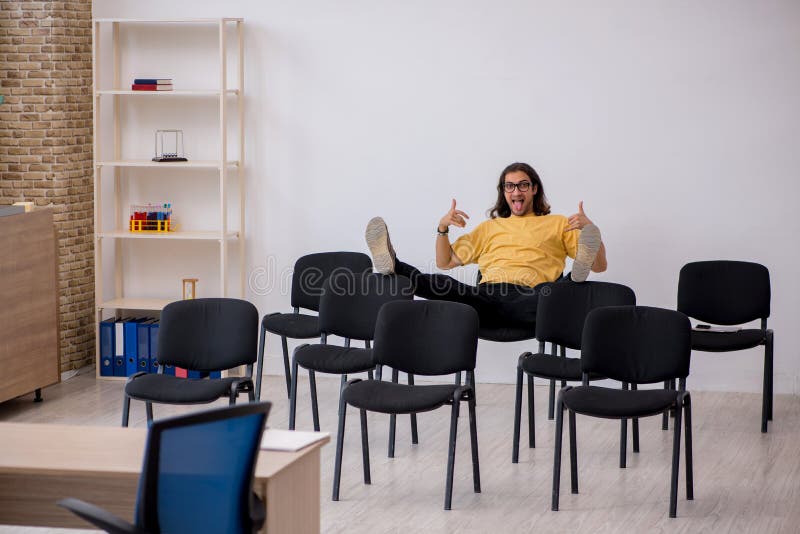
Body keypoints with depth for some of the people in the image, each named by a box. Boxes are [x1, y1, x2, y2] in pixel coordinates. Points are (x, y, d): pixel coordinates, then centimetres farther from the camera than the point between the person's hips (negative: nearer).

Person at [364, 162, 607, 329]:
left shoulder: (558, 224, 28)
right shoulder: (490, 227, 37)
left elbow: (600, 266, 19)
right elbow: (445, 262, 33)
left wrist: (589, 229, 0)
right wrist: (443, 228, 14)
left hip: (529, 297, -2)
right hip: (487, 296, 2)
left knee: (547, 293, -41)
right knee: (443, 284, -32)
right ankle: (393, 266, -52)